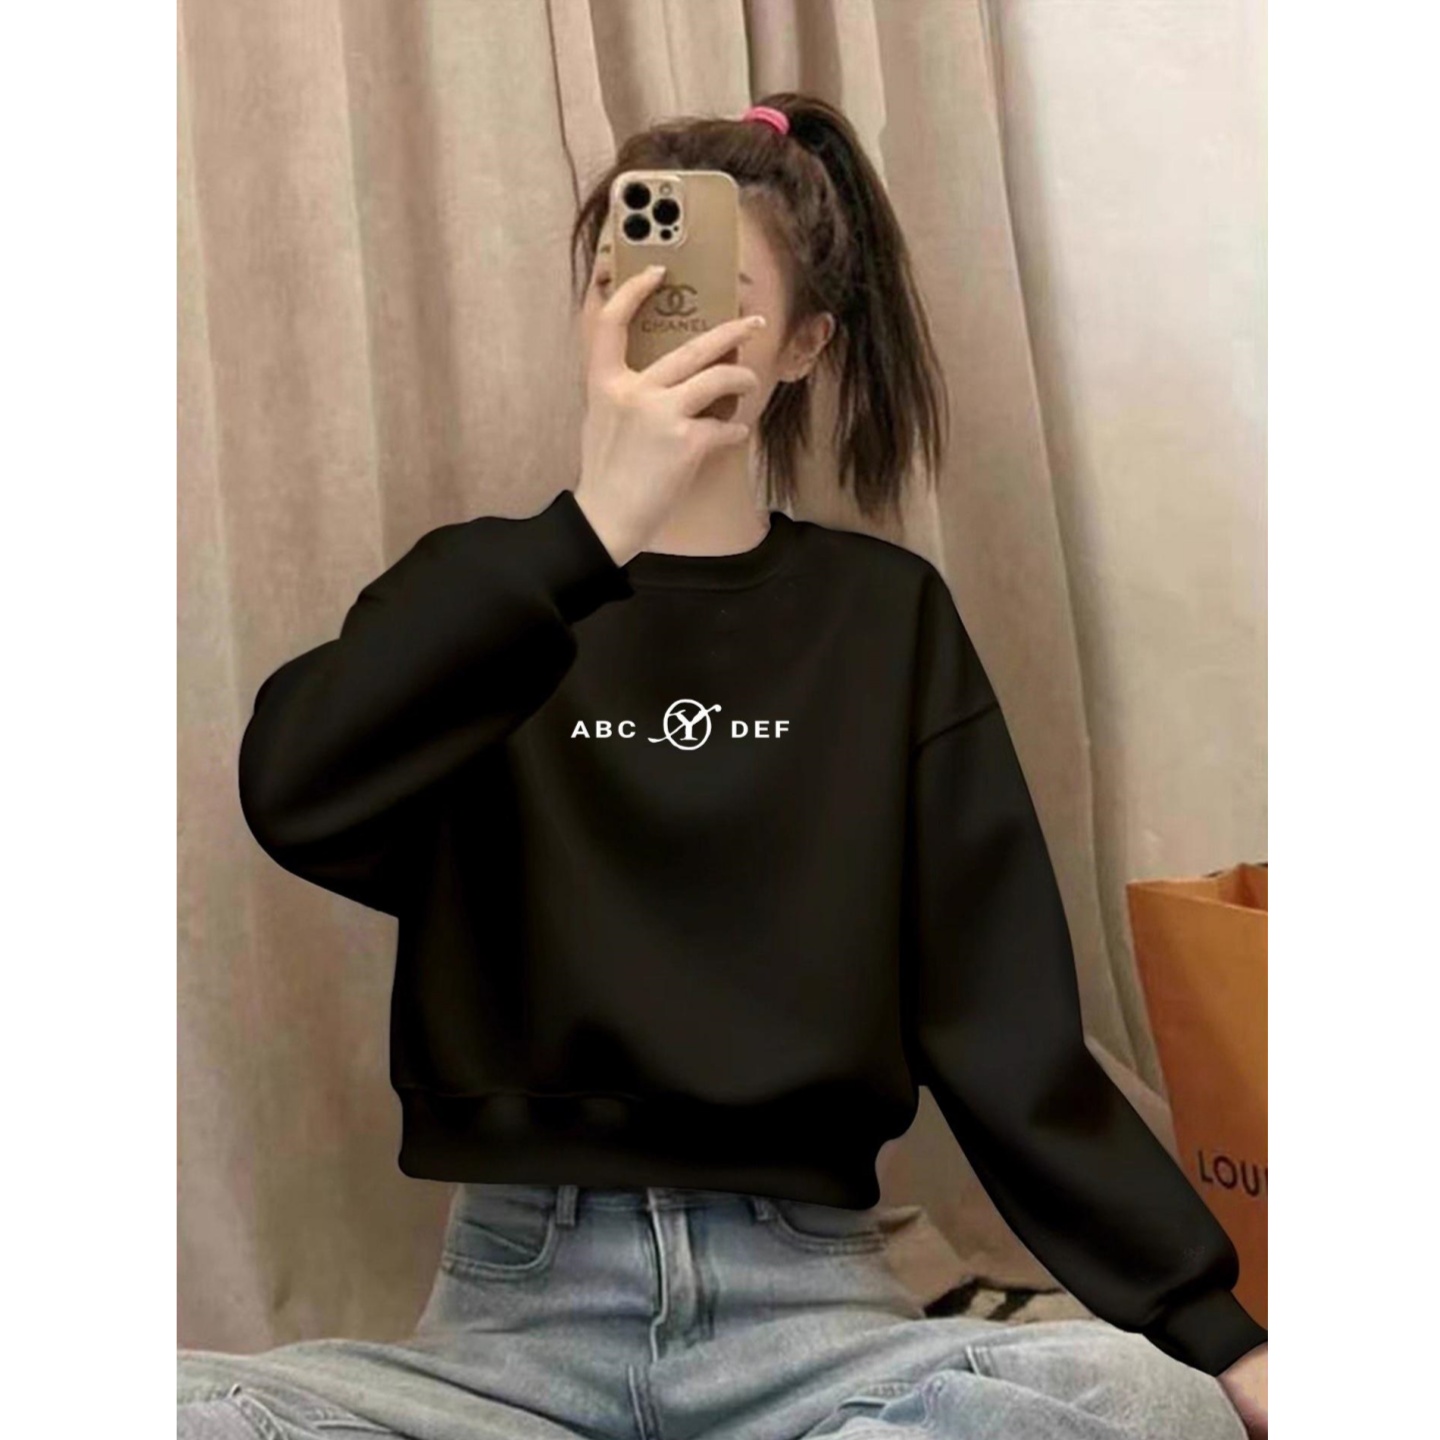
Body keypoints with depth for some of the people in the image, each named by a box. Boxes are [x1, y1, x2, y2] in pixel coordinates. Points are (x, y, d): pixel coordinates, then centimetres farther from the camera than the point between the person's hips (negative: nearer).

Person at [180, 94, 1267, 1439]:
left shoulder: (884, 617, 8)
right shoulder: (491, 595, 8)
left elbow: (1005, 1026, 2)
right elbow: (296, 798, -14)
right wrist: (588, 531, -24)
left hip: (807, 1298, 1)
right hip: (520, 1297, -1)